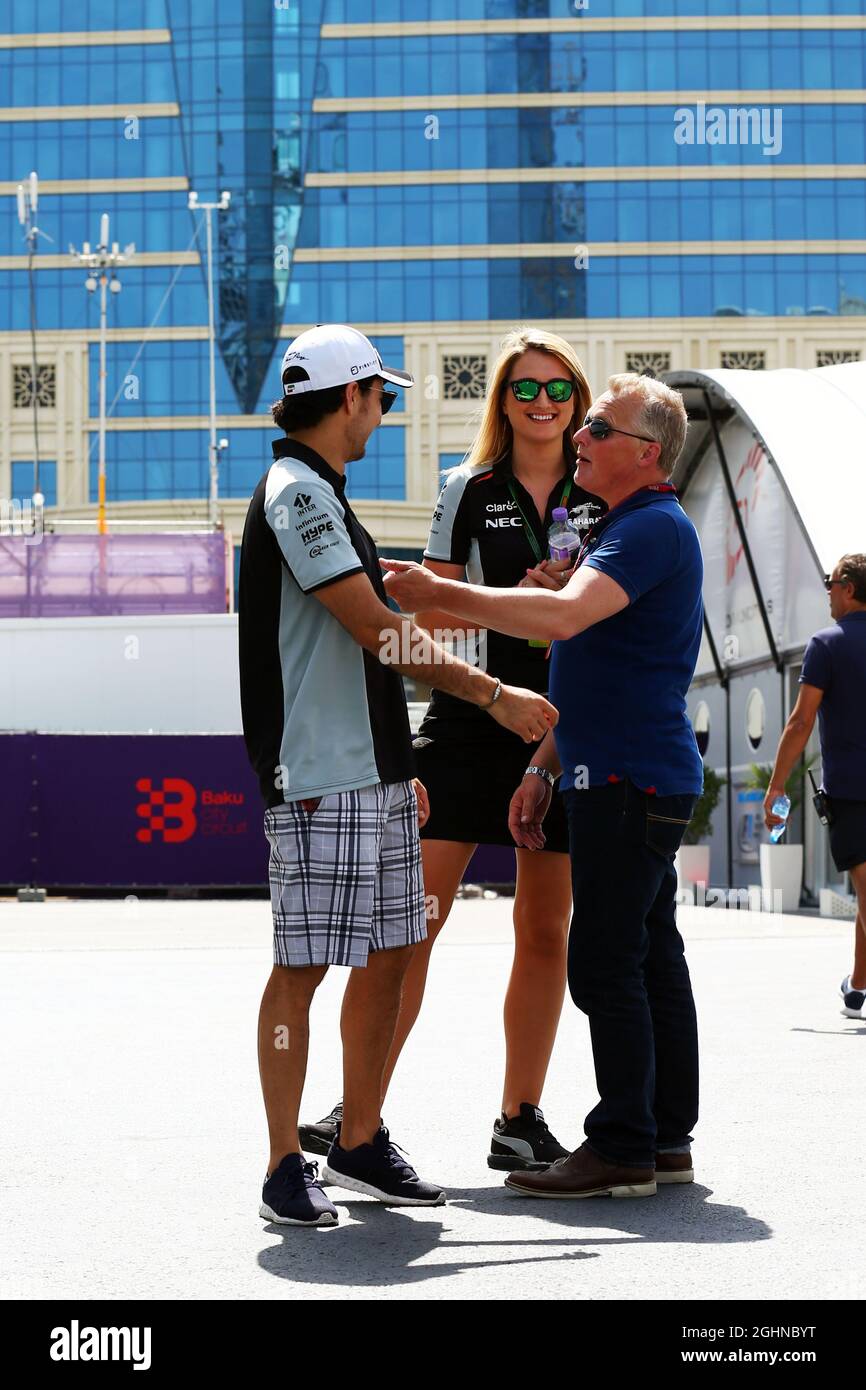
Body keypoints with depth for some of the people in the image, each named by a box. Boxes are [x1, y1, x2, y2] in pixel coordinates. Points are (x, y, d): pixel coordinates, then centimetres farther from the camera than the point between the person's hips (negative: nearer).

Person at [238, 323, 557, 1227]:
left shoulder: (320, 494, 21)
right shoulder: (295, 491, -11)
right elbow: (377, 632, -16)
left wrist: (397, 767, 24)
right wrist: (493, 694, -11)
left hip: (374, 773, 10)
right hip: (319, 778, -10)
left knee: (387, 956, 10)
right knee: (303, 965, -6)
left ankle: (360, 1146, 19)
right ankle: (285, 1168, 0)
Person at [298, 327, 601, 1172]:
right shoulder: (470, 491, 5)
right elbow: (432, 618, 2)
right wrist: (517, 599, -13)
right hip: (469, 719, -2)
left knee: (545, 930, 6)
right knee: (412, 915, -8)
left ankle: (520, 1119, 15)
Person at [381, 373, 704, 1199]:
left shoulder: (653, 528, -14)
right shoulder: (621, 529, 20)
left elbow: (563, 615, -29)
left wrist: (439, 595, -25)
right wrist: (544, 769, 20)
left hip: (632, 781, -11)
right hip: (625, 779, 11)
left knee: (606, 963, -10)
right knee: (651, 960, 12)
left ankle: (622, 1148, -6)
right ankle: (667, 1138, 17)